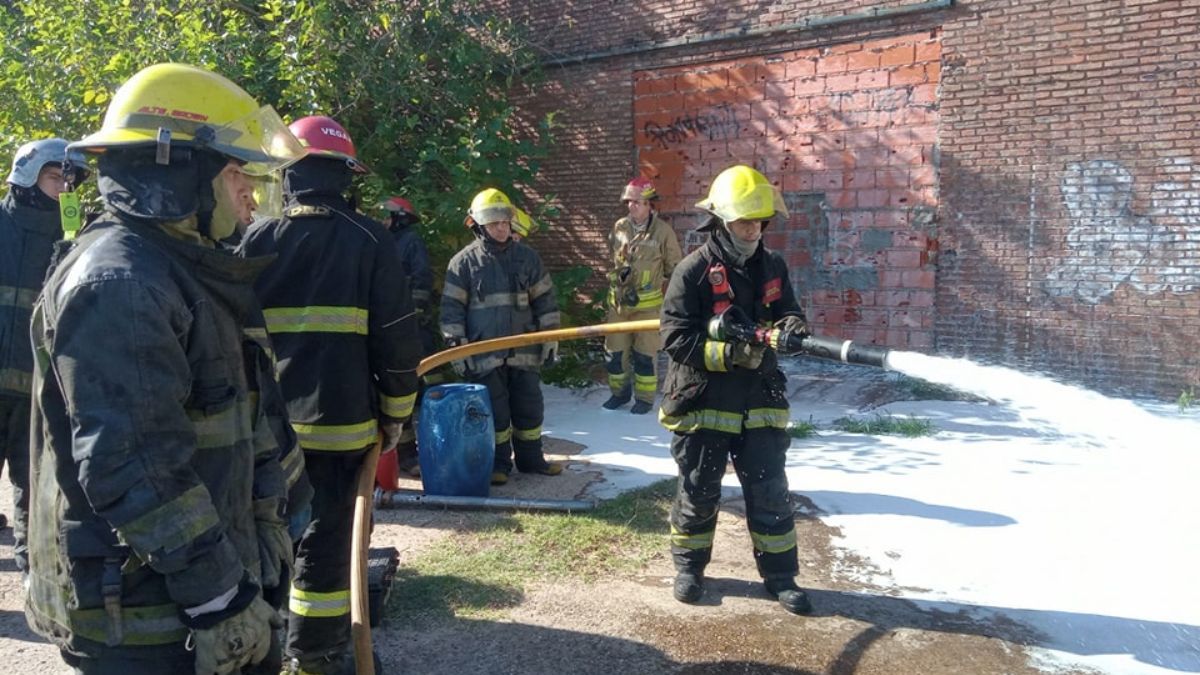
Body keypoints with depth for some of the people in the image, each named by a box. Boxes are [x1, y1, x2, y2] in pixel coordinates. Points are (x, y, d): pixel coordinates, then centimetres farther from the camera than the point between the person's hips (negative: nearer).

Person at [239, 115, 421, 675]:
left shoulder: (257, 238, 1)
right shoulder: (369, 240, -4)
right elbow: (396, 336, -5)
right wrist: (395, 414, 4)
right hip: (338, 419, -2)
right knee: (327, 535, 7)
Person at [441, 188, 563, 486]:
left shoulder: (527, 257, 6)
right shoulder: (463, 262, -3)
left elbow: (544, 299, 10)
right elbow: (452, 309, -2)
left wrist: (550, 338, 7)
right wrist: (456, 349, -7)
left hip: (524, 350, 3)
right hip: (484, 354, -3)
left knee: (530, 407, 11)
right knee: (494, 411, 5)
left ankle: (530, 458, 26)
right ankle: (499, 463, 19)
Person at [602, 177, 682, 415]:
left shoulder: (663, 231, -9)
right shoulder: (619, 228, 3)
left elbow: (674, 268, 0)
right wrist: (620, 272, 8)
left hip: (648, 303, -4)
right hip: (619, 301, 4)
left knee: (645, 354, 3)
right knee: (615, 350, 9)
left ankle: (645, 398, 17)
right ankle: (620, 392, 27)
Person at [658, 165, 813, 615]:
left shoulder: (772, 266, 5)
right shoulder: (694, 270, -11)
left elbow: (787, 312, 12)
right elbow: (676, 337, -15)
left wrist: (791, 327, -12)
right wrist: (729, 354, -25)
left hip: (760, 403, 4)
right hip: (703, 403, -4)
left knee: (770, 491, 8)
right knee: (699, 491, 10)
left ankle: (780, 574, 23)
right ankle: (688, 565, 30)